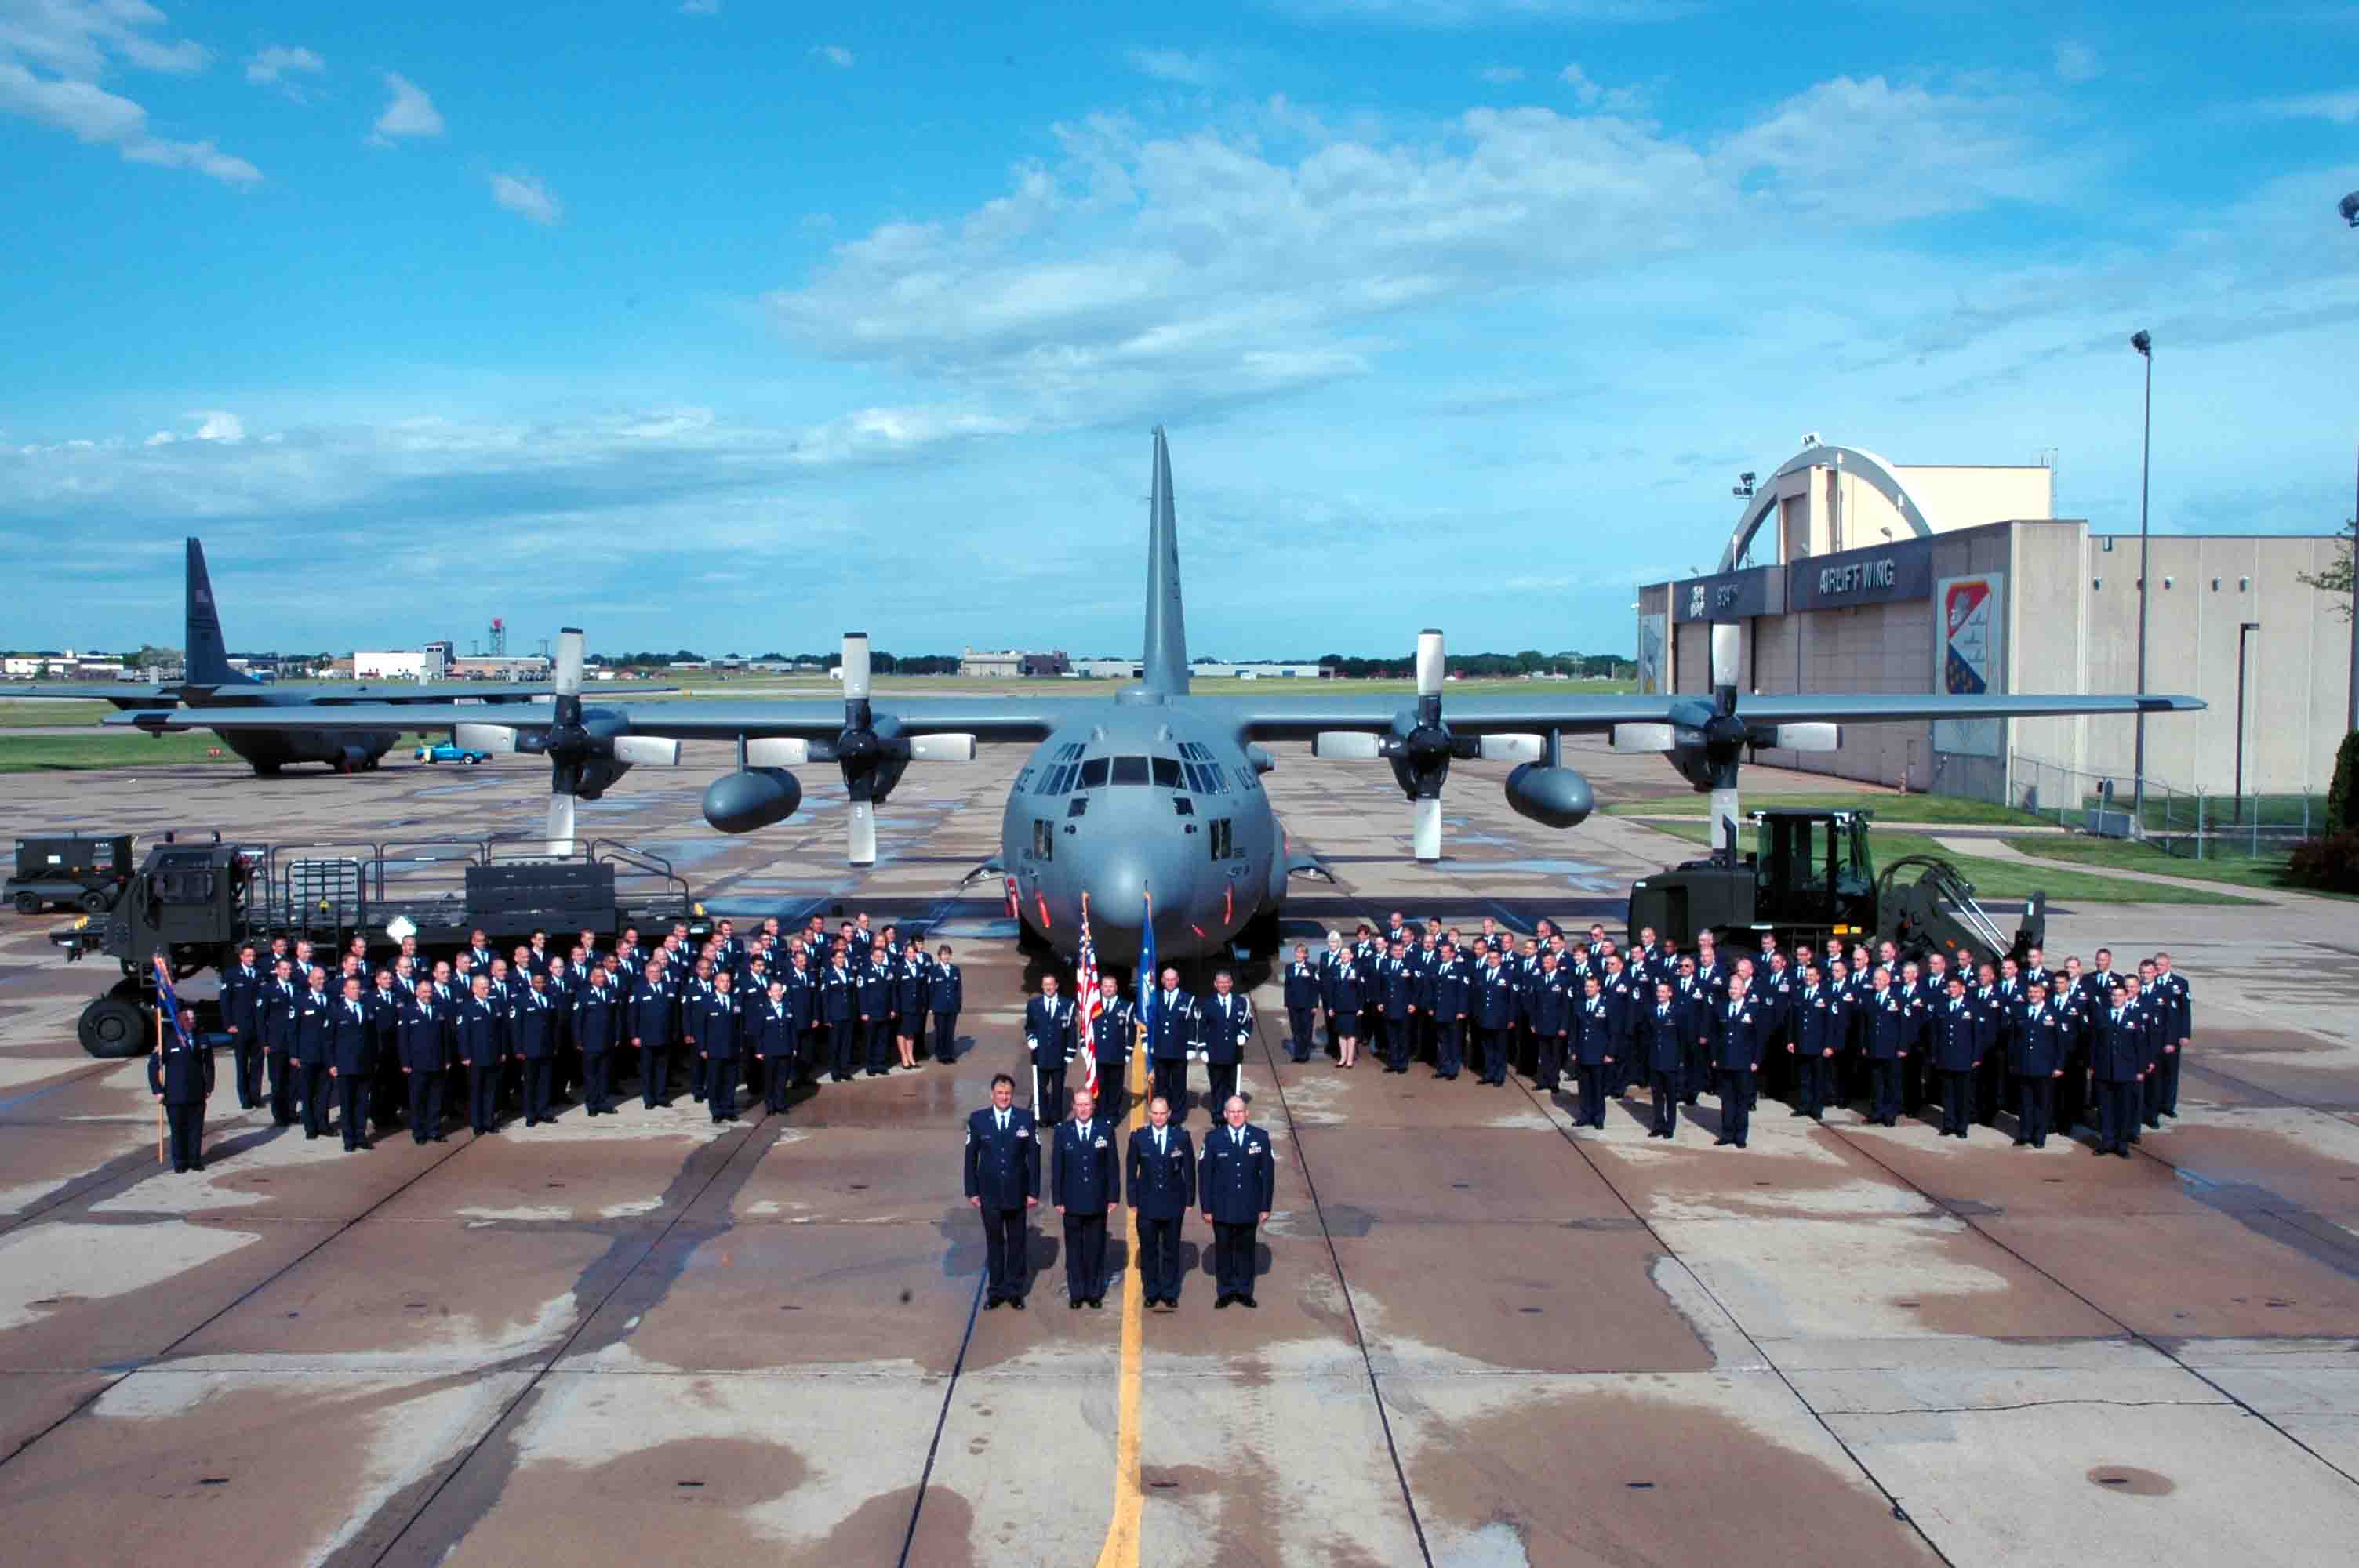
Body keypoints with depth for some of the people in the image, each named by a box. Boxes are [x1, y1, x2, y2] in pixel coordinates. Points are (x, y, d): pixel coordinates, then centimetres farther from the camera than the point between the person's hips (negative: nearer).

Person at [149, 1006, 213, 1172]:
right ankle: (179, 1163, 17)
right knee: (178, 1130, 6)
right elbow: (153, 1065, -4)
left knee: (196, 1129, 8)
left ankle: (195, 1160, 20)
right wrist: (157, 1090, -7)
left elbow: (209, 1065, 10)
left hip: (197, 1095, 2)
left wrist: (209, 1087, 6)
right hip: (175, 1095, -2)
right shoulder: (168, 1039, -7)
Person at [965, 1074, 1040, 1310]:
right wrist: (972, 1192, -1)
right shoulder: (977, 1119, -4)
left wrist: (1034, 1191, -5)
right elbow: (971, 1158, 1)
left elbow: (1033, 1156, -3)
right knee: (994, 1242, 10)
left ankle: (1014, 1290, 21)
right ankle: (995, 1290, 21)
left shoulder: (1026, 1118, -5)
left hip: (1017, 1193, 0)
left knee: (1017, 1243, 9)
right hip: (989, 1194, 0)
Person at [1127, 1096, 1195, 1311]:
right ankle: (1151, 1293, 18)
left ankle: (1170, 1293, 18)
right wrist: (1133, 1201, 0)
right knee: (1148, 1251, 7)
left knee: (1171, 1251, 8)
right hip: (1147, 1204, 0)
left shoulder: (1182, 1136, -2)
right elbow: (1132, 1171, 3)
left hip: (1173, 1204, 0)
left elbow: (1189, 1170, 2)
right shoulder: (1138, 1137, -1)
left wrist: (1190, 1200, 0)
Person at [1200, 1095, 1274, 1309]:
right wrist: (1206, 1208, -5)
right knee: (1223, 1249, 10)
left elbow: (1268, 1173, 1)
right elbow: (1204, 1174, -3)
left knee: (1246, 1249, 11)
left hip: (1249, 1209, 1)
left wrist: (1265, 1206, -1)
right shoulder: (1213, 1139, -5)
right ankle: (1226, 1291, 23)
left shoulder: (1260, 1137, -3)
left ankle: (1244, 1291, 25)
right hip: (1222, 1209, 0)